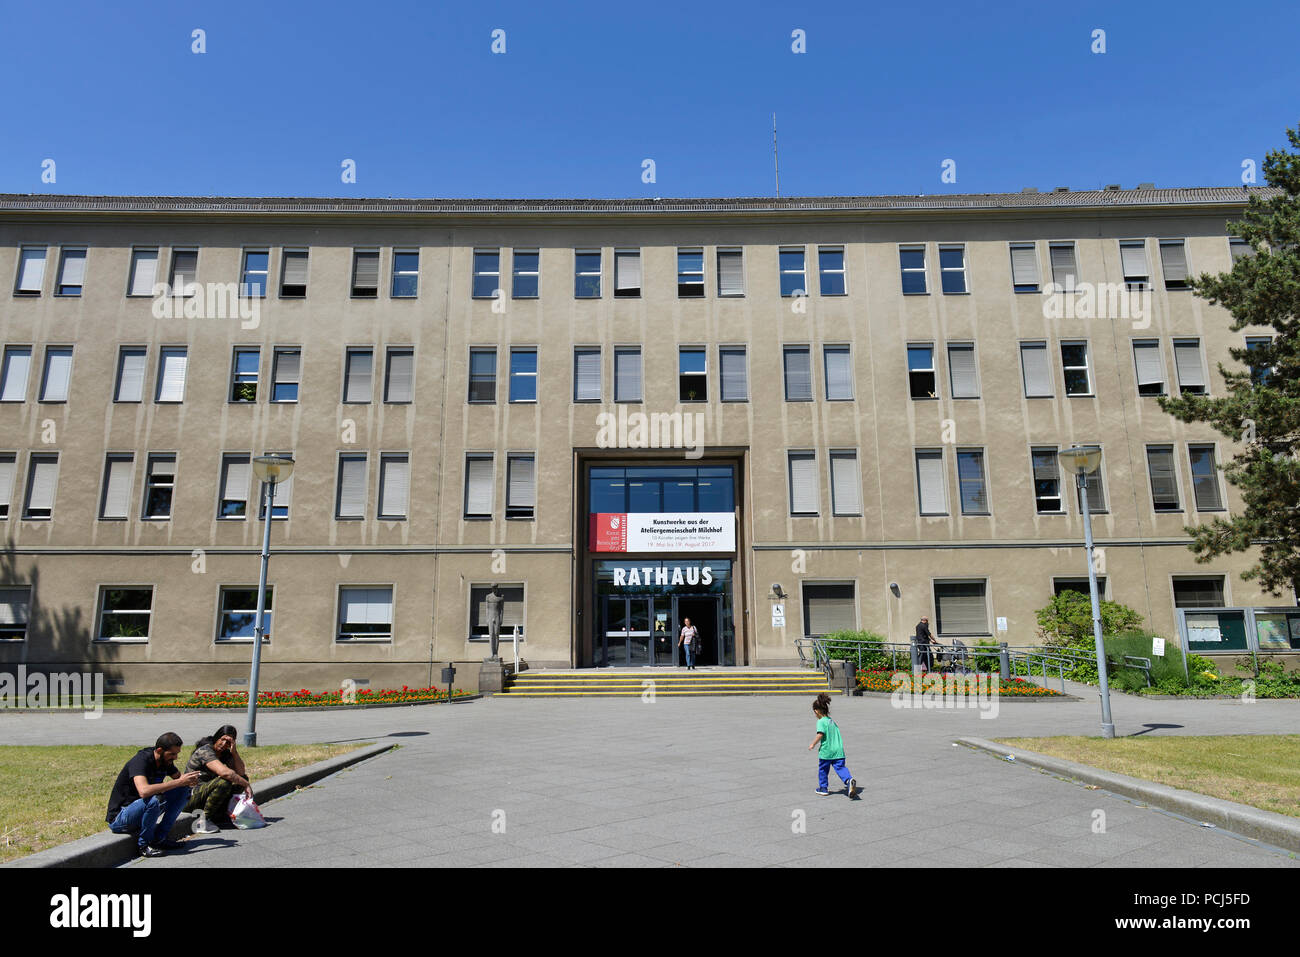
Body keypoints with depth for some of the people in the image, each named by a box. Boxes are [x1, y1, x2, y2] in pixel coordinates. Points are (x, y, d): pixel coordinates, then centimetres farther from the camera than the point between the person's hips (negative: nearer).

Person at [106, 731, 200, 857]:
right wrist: (179, 782, -37)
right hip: (119, 819, -8)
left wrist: (189, 781, -14)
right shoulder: (141, 760, -26)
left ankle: (159, 838, -4)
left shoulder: (166, 761, -2)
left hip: (143, 810, 8)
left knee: (183, 790, -5)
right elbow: (144, 791, -42)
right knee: (155, 799, -35)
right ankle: (143, 844, -13)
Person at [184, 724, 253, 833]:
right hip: (191, 798, -8)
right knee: (224, 782, -32)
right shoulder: (205, 751, -19)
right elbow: (225, 772, -33)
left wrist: (234, 751, -14)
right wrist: (246, 784, -26)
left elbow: (241, 773, -5)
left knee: (242, 779, -3)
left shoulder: (226, 753, 6)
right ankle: (203, 819, -20)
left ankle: (218, 815, 1)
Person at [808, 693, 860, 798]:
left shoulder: (821, 721, -9)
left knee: (823, 770, 13)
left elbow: (820, 735, -20)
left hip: (826, 751, -6)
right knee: (840, 767, -1)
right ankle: (849, 780, -27)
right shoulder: (831, 721, 15)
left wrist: (813, 744, -8)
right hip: (838, 750, 6)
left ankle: (823, 788, 24)